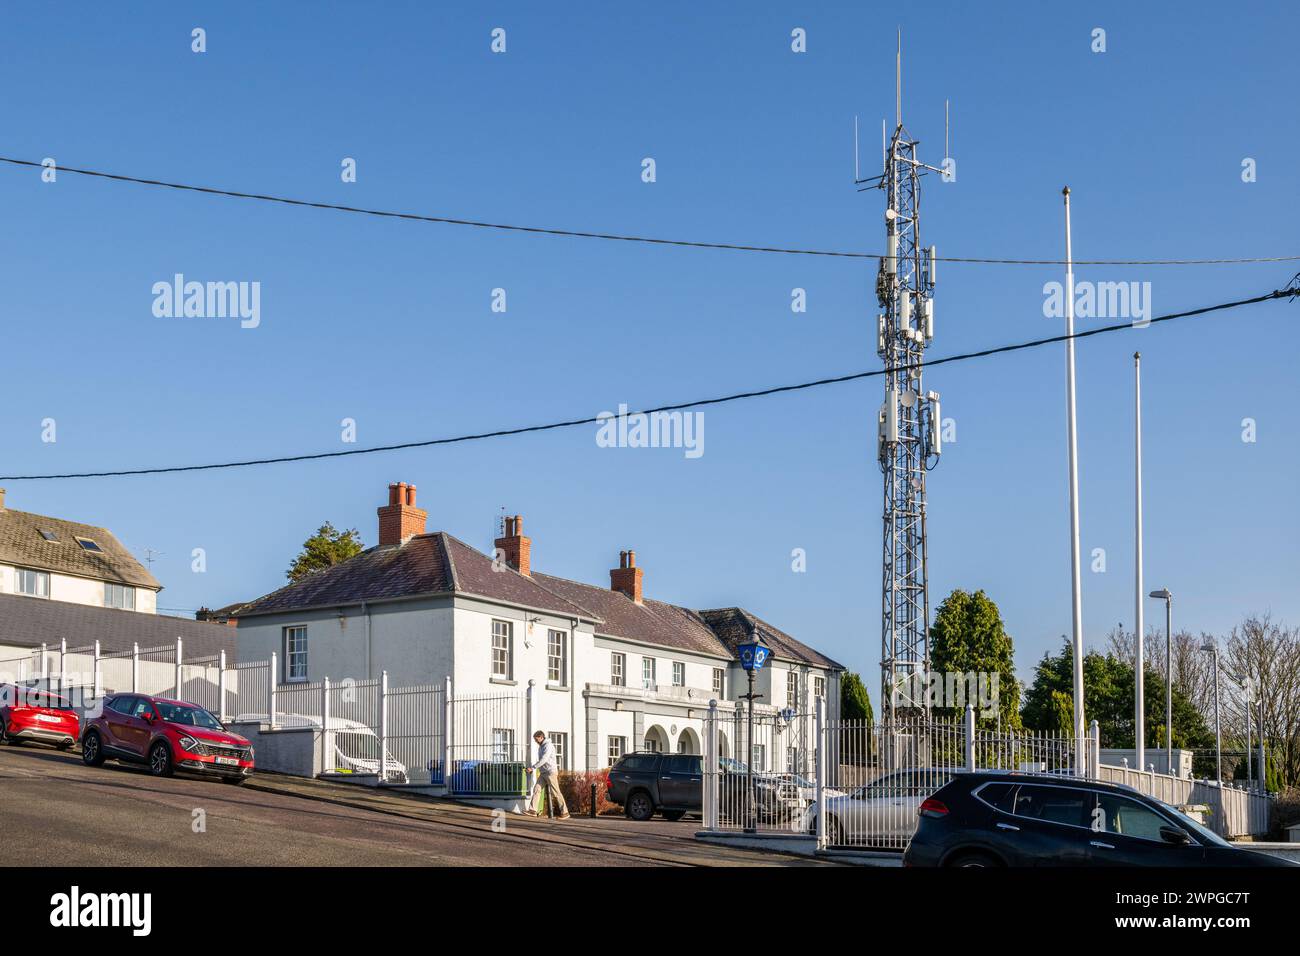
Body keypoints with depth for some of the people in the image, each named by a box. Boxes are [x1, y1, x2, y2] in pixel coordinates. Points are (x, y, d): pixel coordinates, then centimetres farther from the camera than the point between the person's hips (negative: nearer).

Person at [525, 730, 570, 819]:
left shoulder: (548, 745, -13)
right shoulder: (541, 747, 17)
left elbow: (544, 759, -23)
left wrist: (532, 767, -23)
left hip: (551, 772, -9)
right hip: (543, 773, 9)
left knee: (556, 792, -7)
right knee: (536, 789, -4)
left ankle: (564, 812, -3)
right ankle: (532, 810, -7)